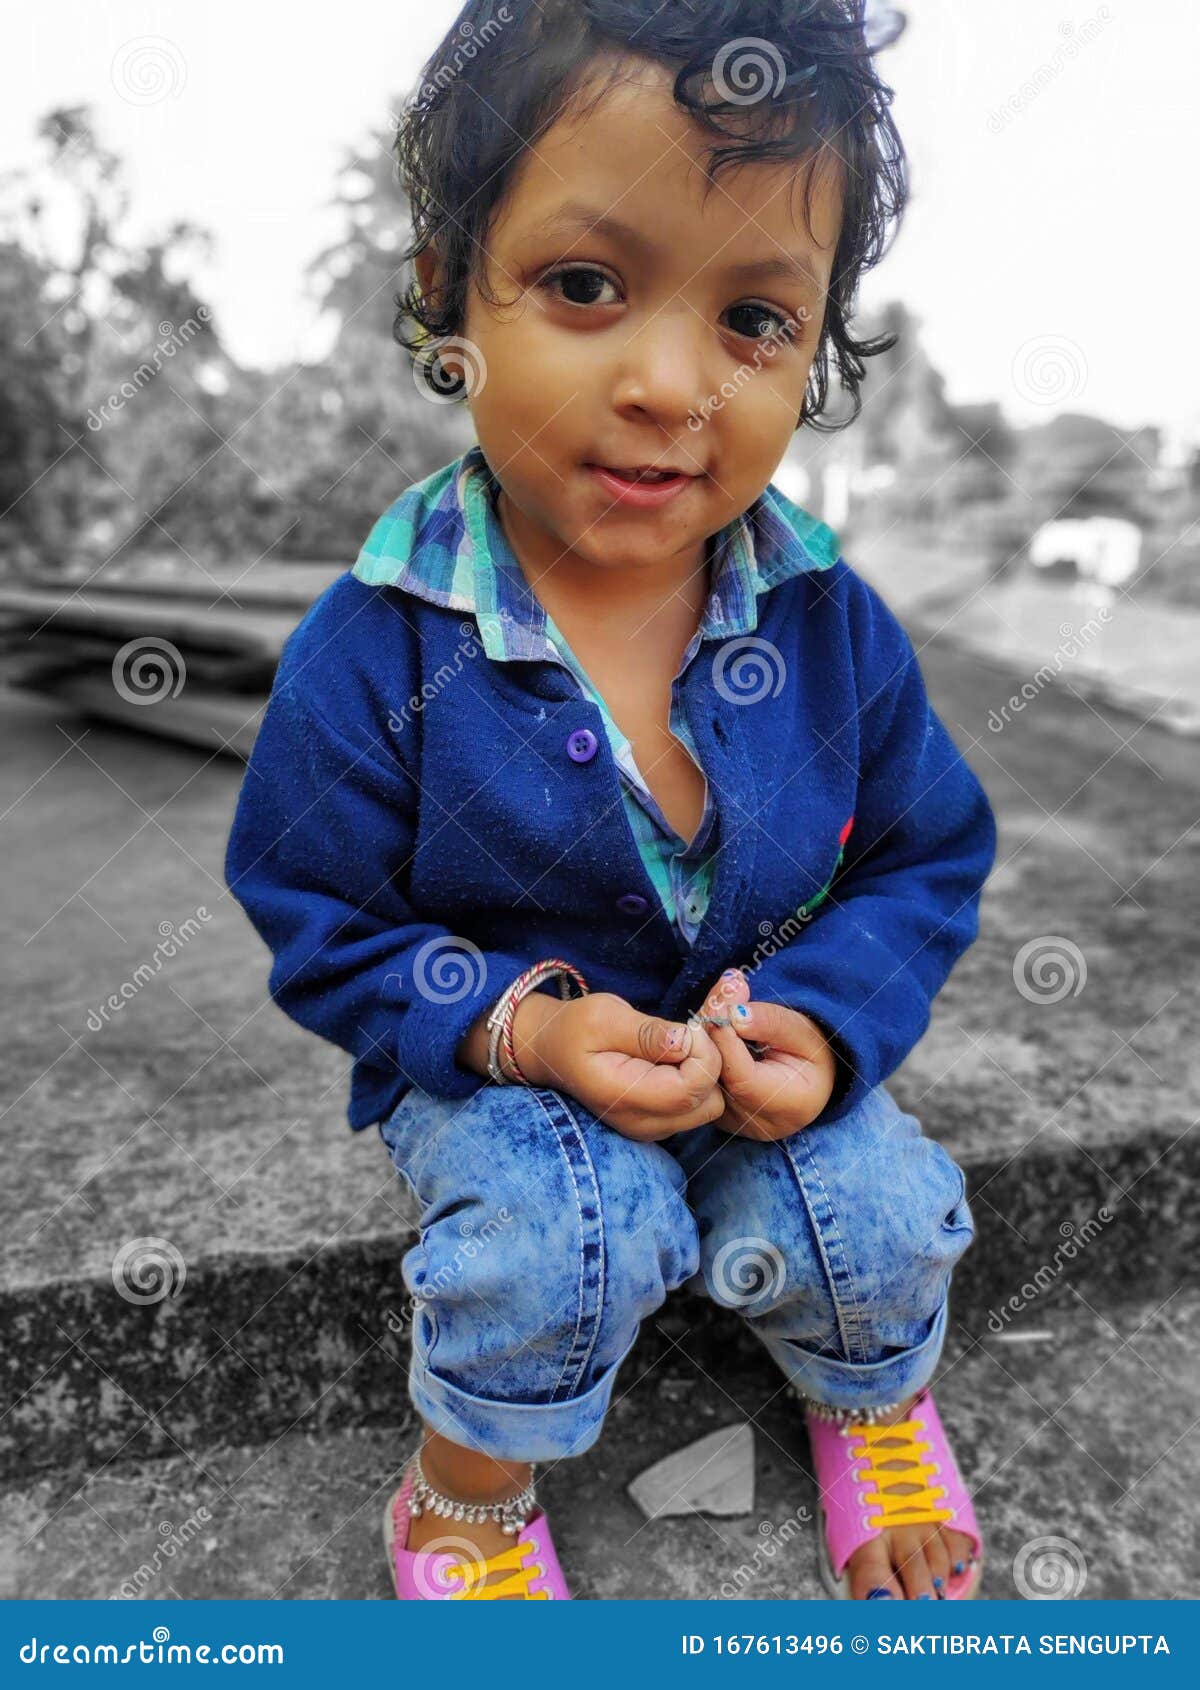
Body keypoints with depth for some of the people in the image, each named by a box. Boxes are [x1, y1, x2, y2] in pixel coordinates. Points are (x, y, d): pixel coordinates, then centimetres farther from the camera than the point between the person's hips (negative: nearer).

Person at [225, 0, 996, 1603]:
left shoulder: (830, 620, -12)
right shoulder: (378, 648, -21)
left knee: (876, 1220, -15)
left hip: (775, 1050, 3)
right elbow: (317, 920, -10)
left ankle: (876, 1396, 26)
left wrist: (830, 1022, -18)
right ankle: (466, 1497, 9)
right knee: (561, 1226, -28)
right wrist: (524, 1026, -25)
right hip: (497, 1062, -2)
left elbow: (928, 858, 0)